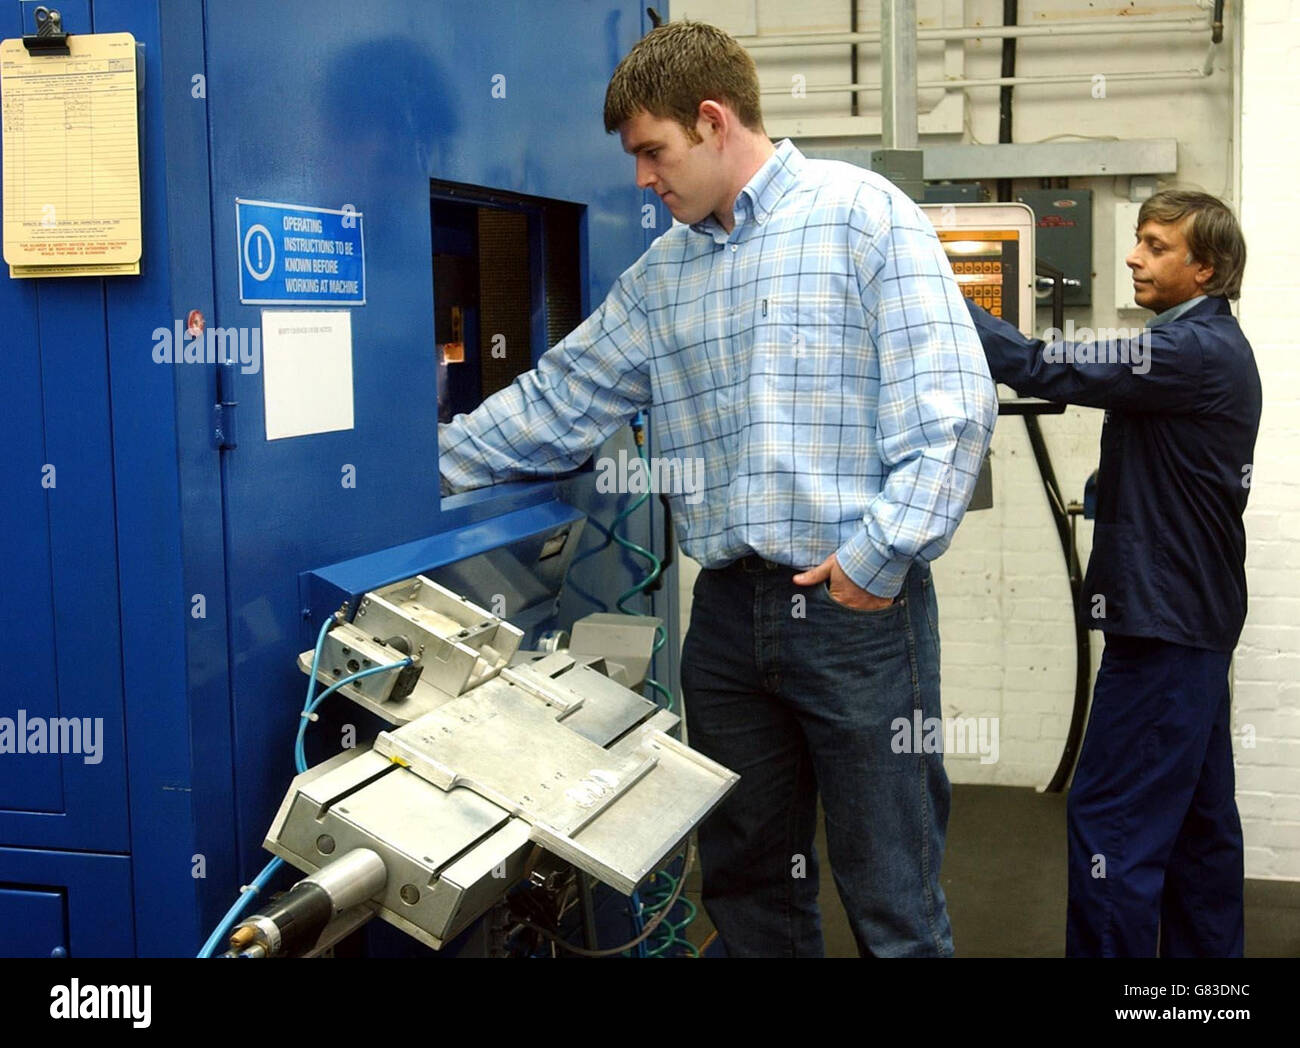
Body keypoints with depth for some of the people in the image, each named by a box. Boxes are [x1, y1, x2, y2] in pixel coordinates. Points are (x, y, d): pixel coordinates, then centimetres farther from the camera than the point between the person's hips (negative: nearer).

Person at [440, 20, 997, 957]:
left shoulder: (863, 216, -6)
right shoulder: (660, 275, 15)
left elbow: (953, 404, -13)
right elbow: (559, 402, 16)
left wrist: (884, 550, -19)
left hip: (857, 605, -6)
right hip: (730, 610, 7)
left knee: (892, 897, 4)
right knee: (747, 882, 17)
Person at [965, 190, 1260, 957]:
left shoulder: (1200, 352, -17)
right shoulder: (1208, 347, 15)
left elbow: (1045, 370, -24)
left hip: (1168, 619, -11)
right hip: (1190, 614, 11)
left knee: (1110, 821, -8)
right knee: (1196, 815, 16)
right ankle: (1206, 951, 26)